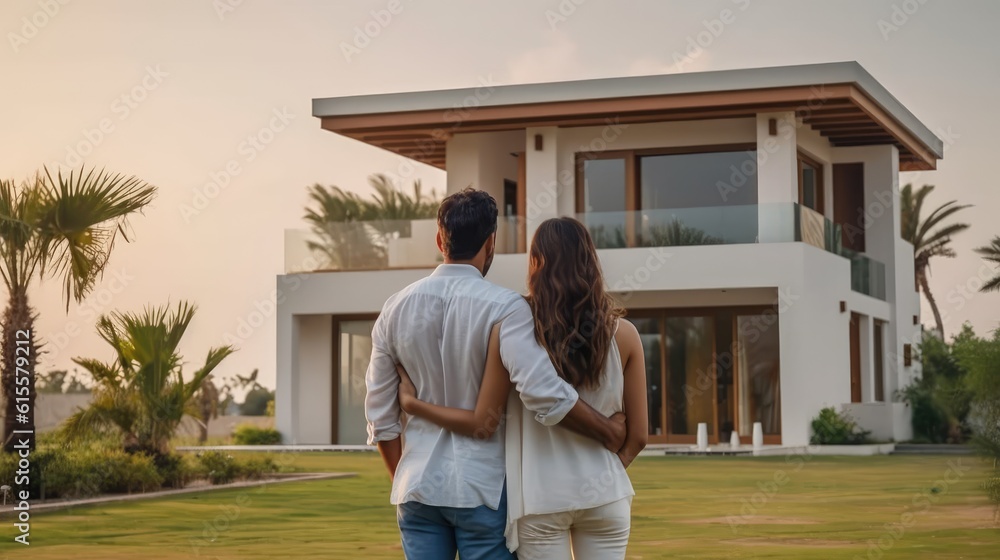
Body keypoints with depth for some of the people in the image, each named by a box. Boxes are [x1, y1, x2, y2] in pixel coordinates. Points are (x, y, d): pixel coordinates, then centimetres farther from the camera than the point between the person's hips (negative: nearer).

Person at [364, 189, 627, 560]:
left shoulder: (396, 307, 3)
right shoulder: (504, 306, -12)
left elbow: (380, 414, 7)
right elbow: (544, 394, -23)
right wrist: (609, 432, -9)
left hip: (417, 487, 4)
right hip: (483, 486, -4)